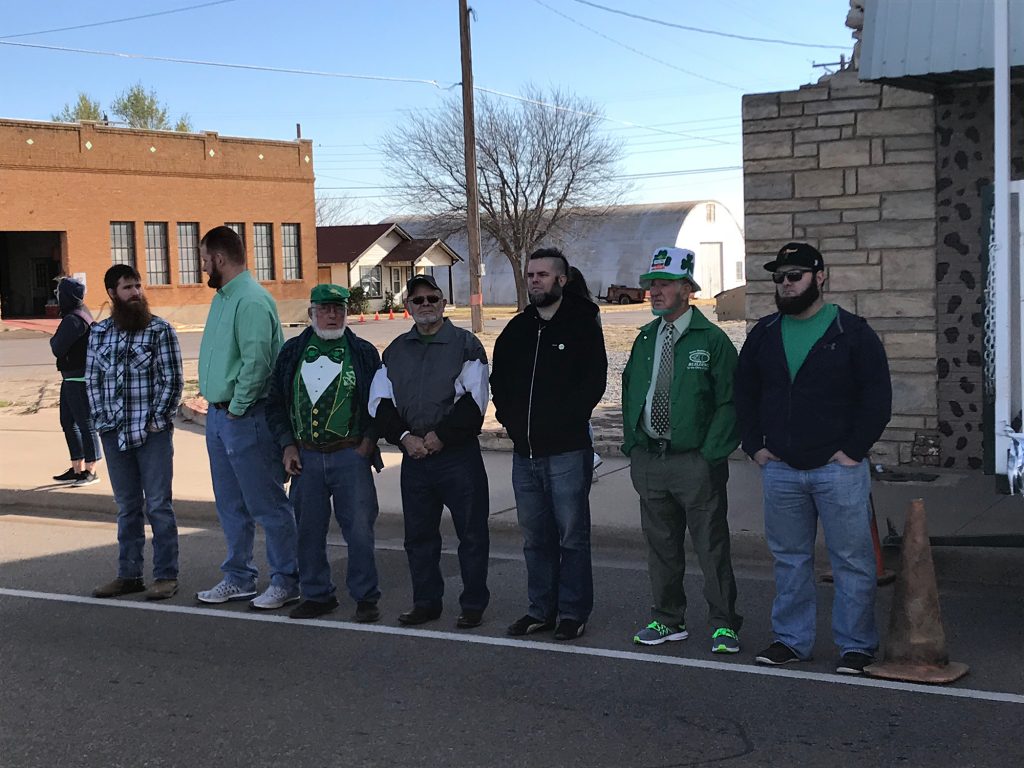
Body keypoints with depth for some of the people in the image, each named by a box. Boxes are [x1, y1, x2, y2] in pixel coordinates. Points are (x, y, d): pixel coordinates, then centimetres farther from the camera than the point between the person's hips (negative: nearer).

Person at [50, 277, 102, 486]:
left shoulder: (73, 320, -18)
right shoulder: (80, 314, 12)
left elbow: (58, 349, -18)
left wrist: (53, 339, 1)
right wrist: (57, 341, -1)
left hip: (79, 380, -10)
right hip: (71, 378, 10)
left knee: (85, 424, -2)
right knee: (68, 423, 16)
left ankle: (90, 470, 5)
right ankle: (77, 469, 24)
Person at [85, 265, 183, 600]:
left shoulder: (160, 329, -4)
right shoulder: (99, 333, 9)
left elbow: (173, 379, -6)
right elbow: (92, 380, 12)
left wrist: (157, 420, -10)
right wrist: (102, 419, 3)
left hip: (153, 433, -4)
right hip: (115, 434, 4)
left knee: (158, 506, 0)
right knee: (127, 507, 12)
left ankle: (166, 576, 7)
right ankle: (129, 575, 20)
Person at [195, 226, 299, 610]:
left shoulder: (252, 301, -17)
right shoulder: (222, 298, 14)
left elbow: (256, 362, -24)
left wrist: (237, 408, -17)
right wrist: (219, 408, 14)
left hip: (246, 418, -10)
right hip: (218, 415, 10)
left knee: (267, 505, -1)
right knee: (231, 506, 17)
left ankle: (286, 582, 8)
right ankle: (238, 578, 27)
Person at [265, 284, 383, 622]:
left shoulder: (364, 353, 3)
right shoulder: (292, 352, 9)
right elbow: (275, 403, 12)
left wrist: (369, 440, -5)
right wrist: (287, 445, 3)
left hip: (351, 455, -2)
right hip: (306, 457, 3)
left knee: (359, 528, -3)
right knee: (308, 530, 9)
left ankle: (365, 597, 10)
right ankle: (316, 594, 23)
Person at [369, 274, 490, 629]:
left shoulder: (466, 344, -1)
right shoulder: (396, 350, 13)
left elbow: (474, 400, -10)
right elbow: (380, 402, 8)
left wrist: (441, 435, -14)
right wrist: (404, 436, -7)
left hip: (458, 454, -4)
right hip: (413, 454, 5)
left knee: (471, 532, 1)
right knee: (418, 534, 11)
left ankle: (473, 604, 12)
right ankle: (426, 602, 23)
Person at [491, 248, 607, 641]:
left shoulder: (582, 325, -4)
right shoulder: (517, 329, 12)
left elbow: (593, 381, -10)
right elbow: (499, 380, 20)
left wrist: (563, 420, -13)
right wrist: (510, 418, 6)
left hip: (567, 450, -6)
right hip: (525, 452, 6)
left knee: (572, 535, 1)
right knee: (535, 537, 12)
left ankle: (573, 611, 11)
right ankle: (542, 609, 22)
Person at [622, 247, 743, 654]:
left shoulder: (711, 340, -5)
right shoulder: (645, 339, 12)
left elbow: (729, 401, -7)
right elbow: (629, 392, 19)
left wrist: (711, 453, -13)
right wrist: (632, 443, 9)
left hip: (696, 462, -5)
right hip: (649, 459, 6)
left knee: (711, 546, 1)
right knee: (661, 545, 13)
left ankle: (724, 624, 12)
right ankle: (668, 620, 25)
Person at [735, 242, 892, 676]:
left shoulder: (852, 332, -2)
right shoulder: (764, 334, 11)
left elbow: (878, 396, -4)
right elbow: (744, 393, 17)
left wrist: (854, 450, -9)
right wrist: (754, 446, 7)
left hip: (838, 468, -4)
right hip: (780, 469, 4)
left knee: (851, 560, 0)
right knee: (789, 559, 12)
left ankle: (856, 645, 11)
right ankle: (791, 640, 22)